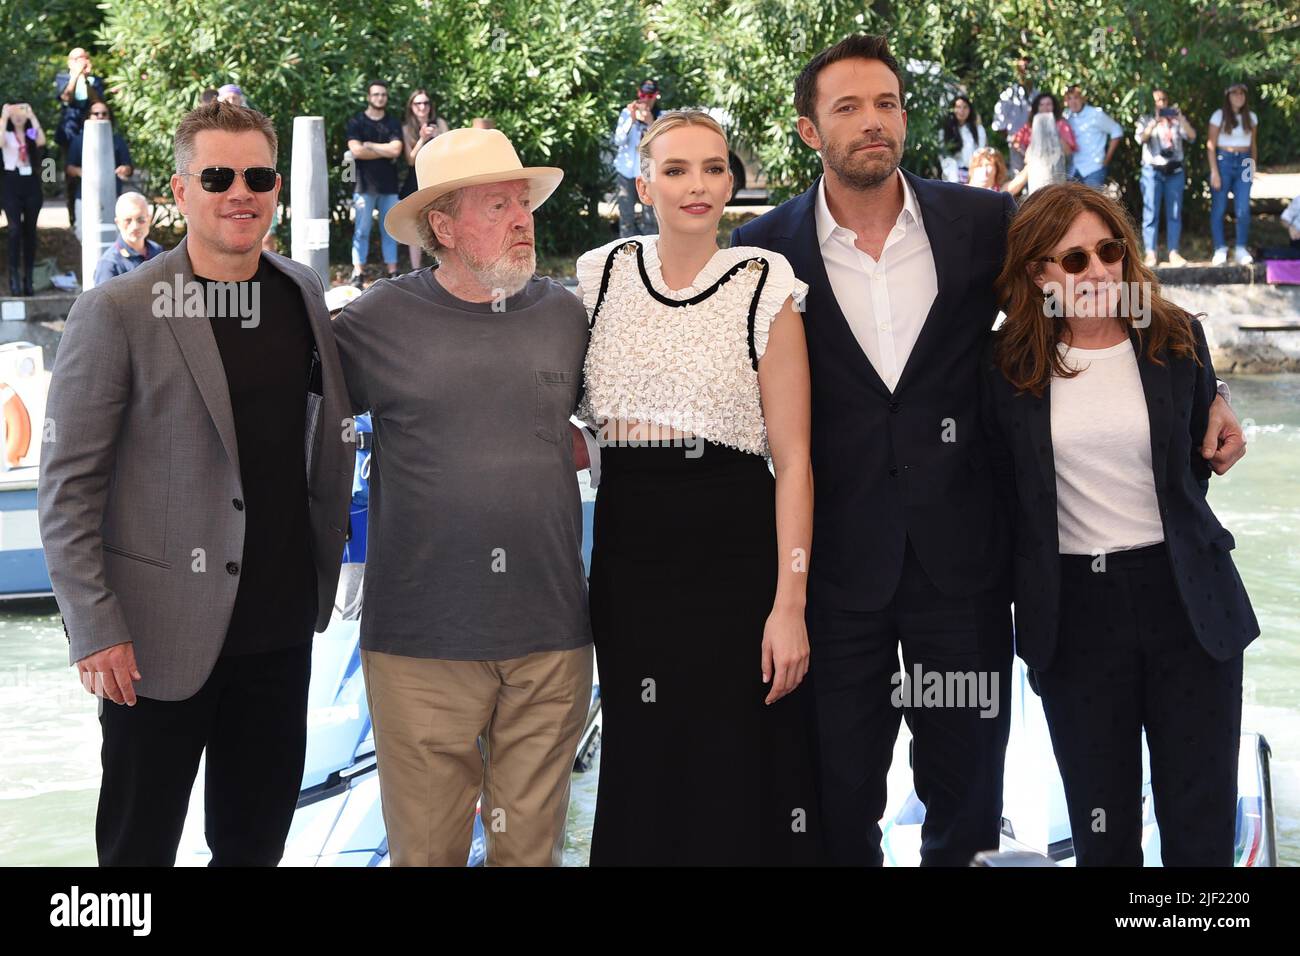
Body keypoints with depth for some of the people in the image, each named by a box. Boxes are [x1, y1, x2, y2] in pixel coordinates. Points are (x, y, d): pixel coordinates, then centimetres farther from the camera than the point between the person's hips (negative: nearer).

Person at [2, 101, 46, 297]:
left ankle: (28, 278, 9)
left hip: (31, 184, 2)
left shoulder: (32, 133, 8)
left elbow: (42, 141, -15)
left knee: (30, 231, 4)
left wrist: (33, 116, -13)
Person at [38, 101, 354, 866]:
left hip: (278, 625, 5)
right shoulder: (118, 313, -10)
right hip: (161, 635, -5)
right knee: (141, 842, 7)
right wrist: (96, 630, -14)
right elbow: (67, 487, -10)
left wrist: (322, 584, 10)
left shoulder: (303, 295, 5)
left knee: (258, 839, 15)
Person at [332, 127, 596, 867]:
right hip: (423, 638, -3)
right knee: (428, 844, 5)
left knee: (533, 843, 11)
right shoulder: (378, 321, -2)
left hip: (551, 635, 3)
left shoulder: (565, 315, 9)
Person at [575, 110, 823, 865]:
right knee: (644, 766, 11)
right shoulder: (603, 275, 6)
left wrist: (789, 603, -13)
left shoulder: (764, 289, -4)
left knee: (736, 765, 1)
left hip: (734, 546, -3)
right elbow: (571, 406, 22)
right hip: (629, 548, 3)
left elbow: (793, 458, -7)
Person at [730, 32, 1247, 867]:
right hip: (837, 559, -1)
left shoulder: (984, 223, 0)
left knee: (967, 782, 11)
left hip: (960, 553, 1)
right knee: (841, 792, 8)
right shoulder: (769, 248, -2)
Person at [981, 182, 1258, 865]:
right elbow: (1006, 488, 7)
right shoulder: (1009, 365, -2)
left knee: (1202, 826, 3)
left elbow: (1198, 461, 13)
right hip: (1073, 610, 0)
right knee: (1102, 831, 9)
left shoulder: (1178, 342, 1)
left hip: (1185, 601, 0)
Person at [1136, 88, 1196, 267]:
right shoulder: (1146, 120, 6)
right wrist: (1155, 121, -21)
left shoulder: (1177, 120, 10)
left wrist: (1180, 118, -14)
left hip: (1175, 170, 2)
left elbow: (1192, 136, -4)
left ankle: (1173, 252, 4)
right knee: (1151, 213, -5)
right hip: (1152, 170, -2)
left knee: (1174, 213, 2)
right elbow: (1141, 138, -11)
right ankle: (1150, 253, -4)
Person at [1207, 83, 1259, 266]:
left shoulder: (1251, 117, 10)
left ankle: (1241, 250, 1)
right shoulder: (1219, 116, -2)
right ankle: (1220, 250, 5)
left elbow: (1253, 145, 17)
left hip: (1244, 163, 3)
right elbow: (1210, 145, -5)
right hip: (1223, 161, -3)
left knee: (1243, 209, -6)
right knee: (1218, 208, -1)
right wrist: (1214, 172, -11)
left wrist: (1253, 166, 8)